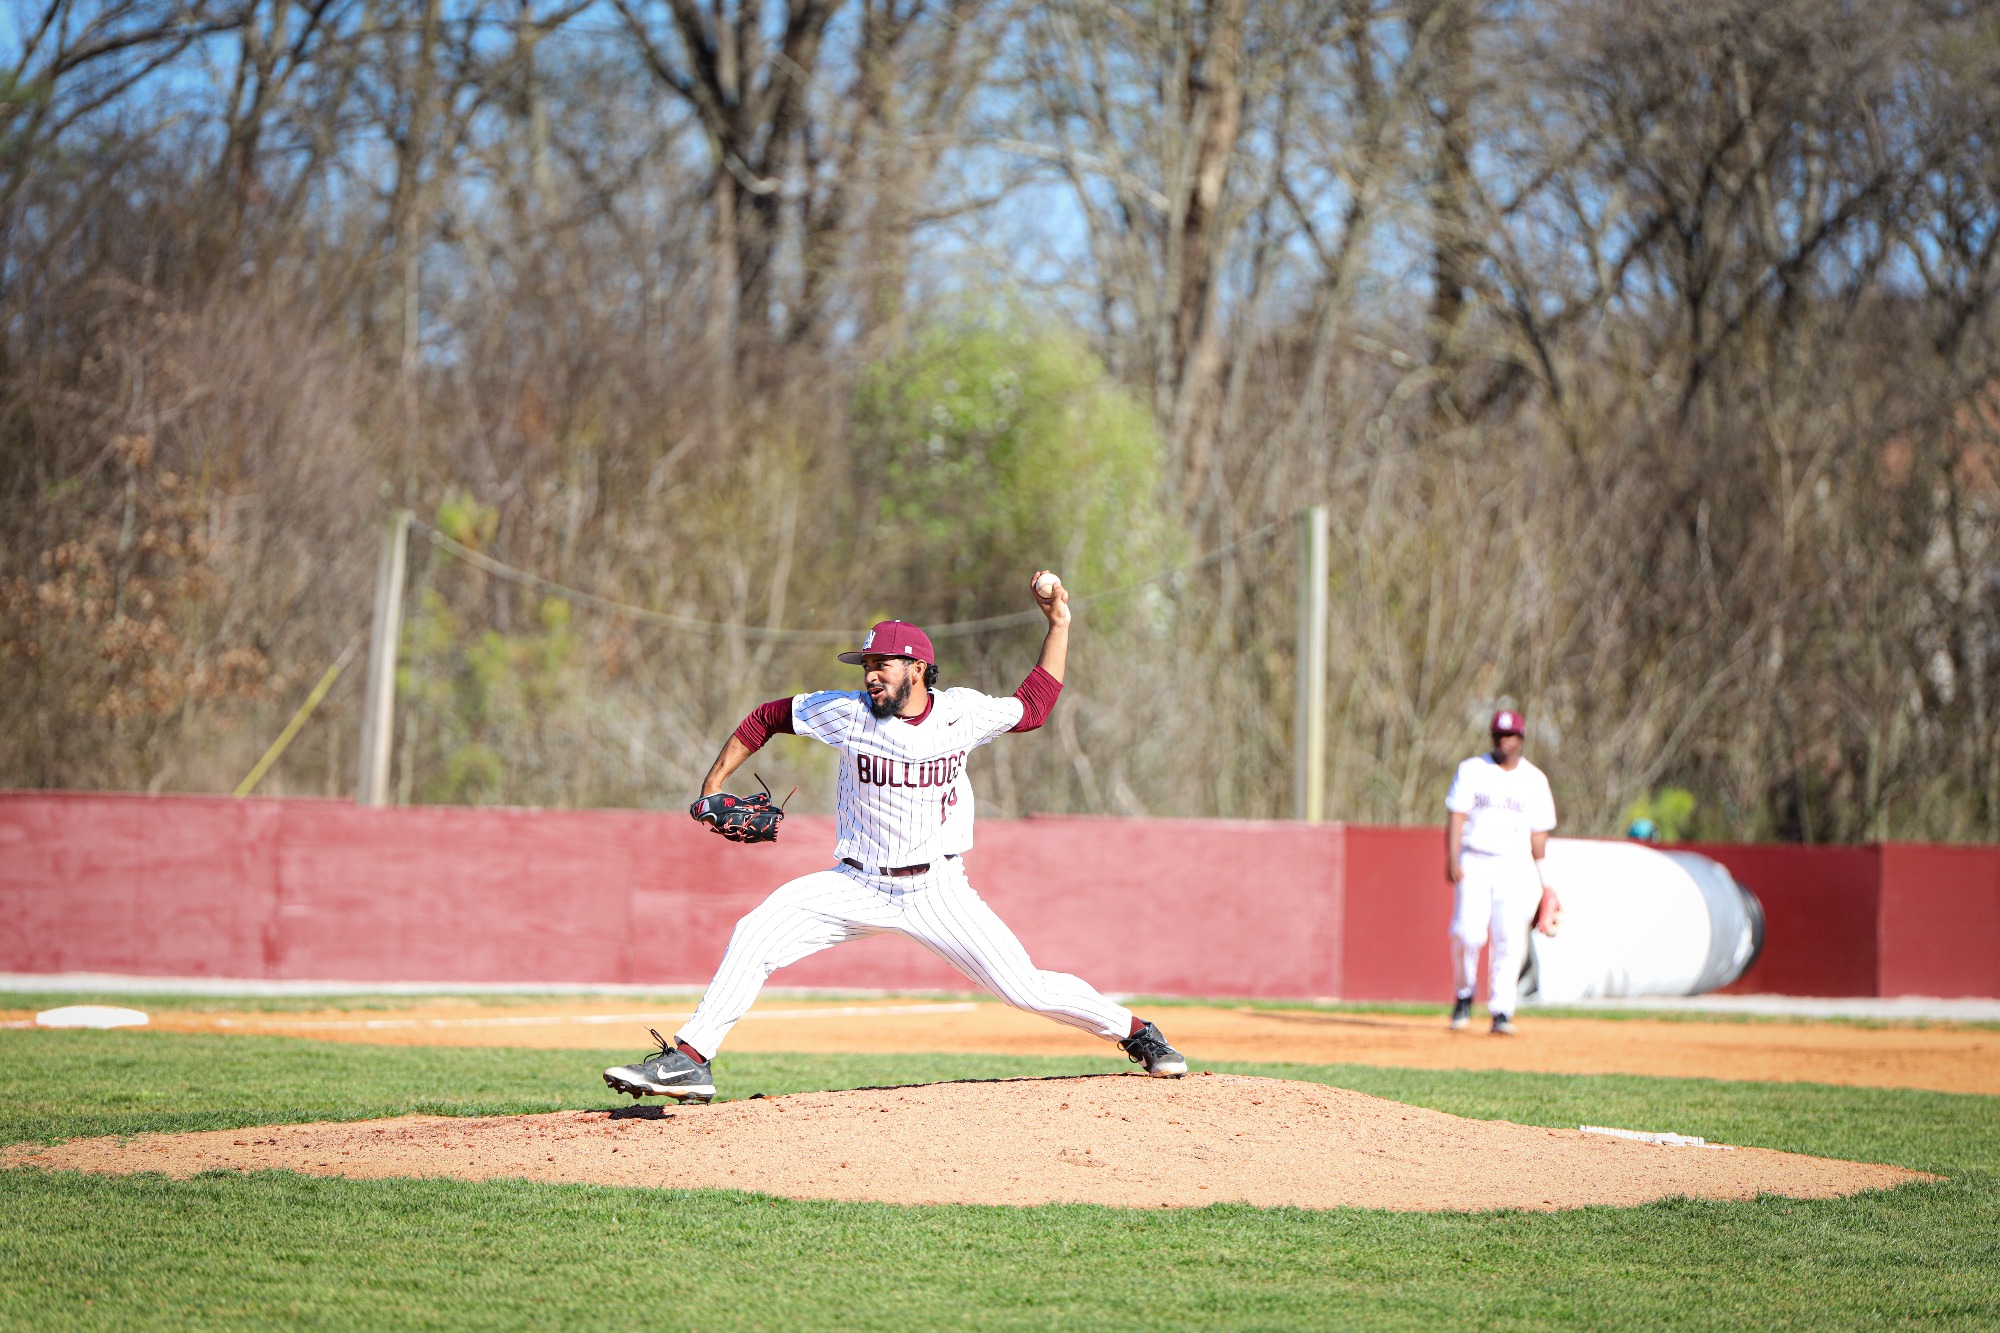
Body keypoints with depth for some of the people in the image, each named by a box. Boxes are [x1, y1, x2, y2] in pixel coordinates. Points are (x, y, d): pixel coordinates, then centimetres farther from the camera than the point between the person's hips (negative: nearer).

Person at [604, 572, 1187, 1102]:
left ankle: (1133, 1030, 13)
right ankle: (688, 1061, -15)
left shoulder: (961, 713, -5)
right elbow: (766, 718, 7)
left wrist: (1059, 624, 8)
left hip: (938, 889, -1)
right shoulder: (847, 713, -6)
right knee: (755, 937, -18)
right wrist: (713, 788, 3)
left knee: (1024, 986, -9)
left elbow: (1033, 707, 12)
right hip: (857, 885, 1)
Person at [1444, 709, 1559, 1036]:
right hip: (1473, 864, -1)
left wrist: (1539, 881, 9)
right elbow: (1455, 817, -3)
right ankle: (1464, 994, 8)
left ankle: (1501, 1012, -2)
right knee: (1468, 932, -15)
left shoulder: (1535, 779, 9)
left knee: (1509, 940, -7)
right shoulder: (1471, 770, 5)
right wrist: (1452, 859, -15)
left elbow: (1539, 833, 12)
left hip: (1515, 866, 1)